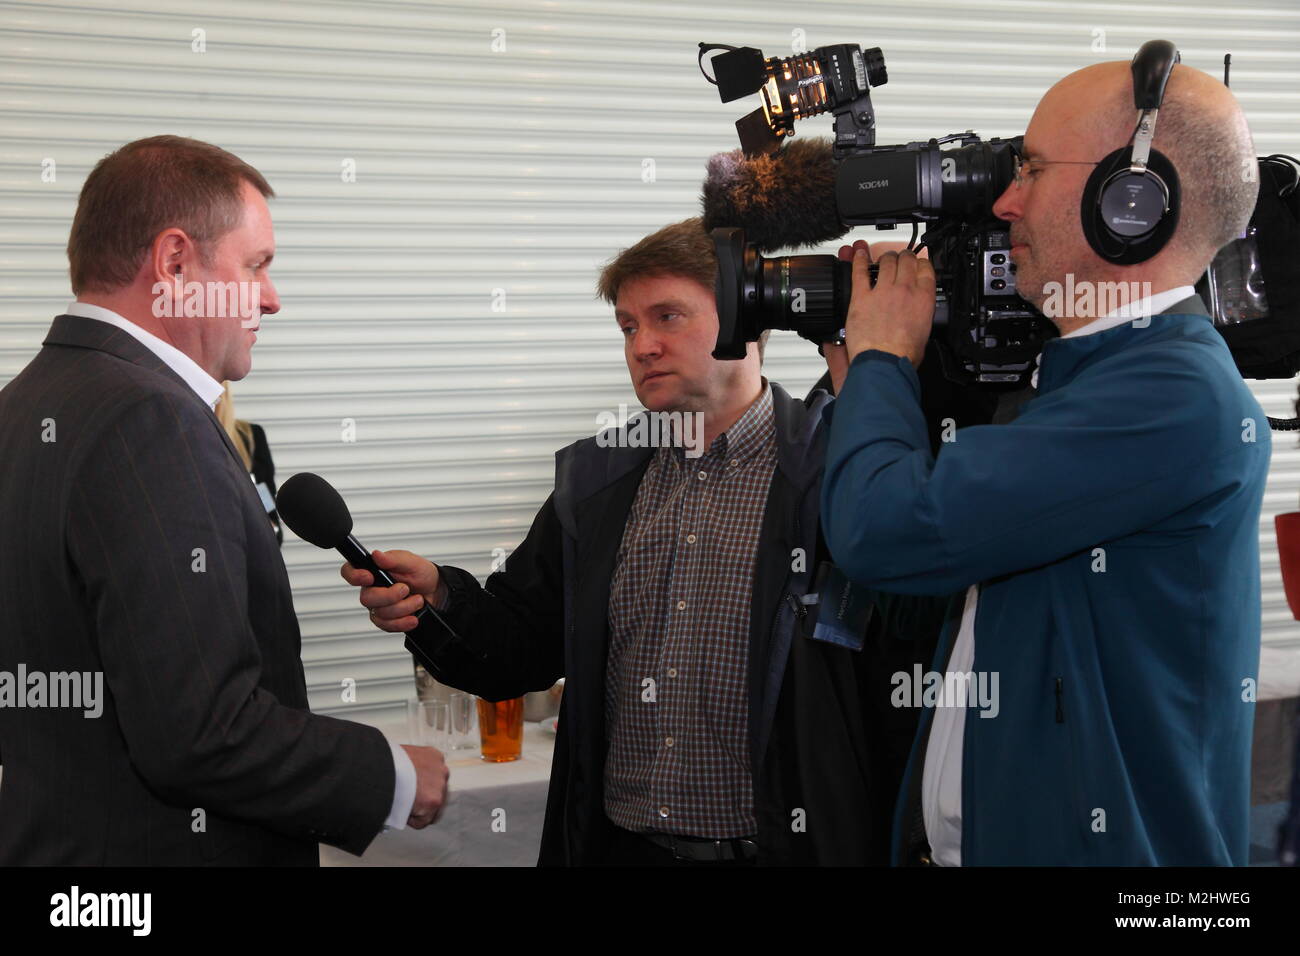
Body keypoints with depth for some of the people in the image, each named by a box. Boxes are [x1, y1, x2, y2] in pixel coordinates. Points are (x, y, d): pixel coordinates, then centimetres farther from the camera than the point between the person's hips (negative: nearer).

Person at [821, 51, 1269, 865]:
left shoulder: (1180, 392, -22)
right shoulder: (1079, 371, 7)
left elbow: (884, 530, -27)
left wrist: (881, 355, -9)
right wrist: (870, 382, 4)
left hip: (1093, 841, -8)